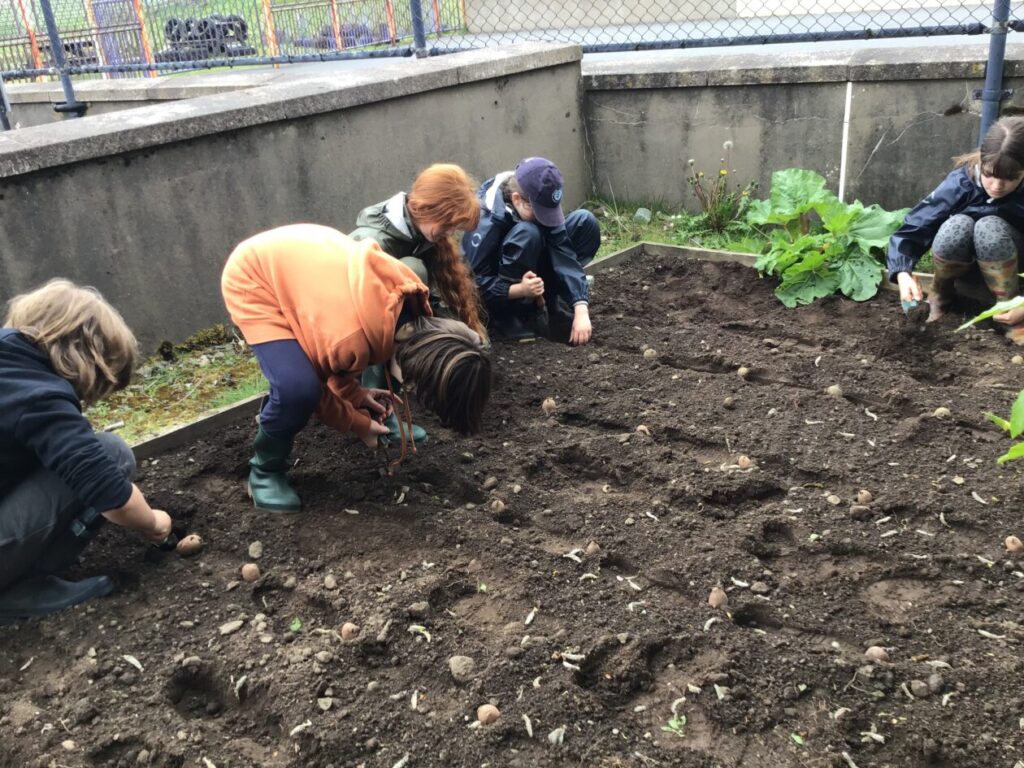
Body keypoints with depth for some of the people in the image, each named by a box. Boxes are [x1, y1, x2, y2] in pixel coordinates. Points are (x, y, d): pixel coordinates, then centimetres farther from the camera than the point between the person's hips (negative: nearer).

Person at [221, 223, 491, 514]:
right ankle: (264, 471, 3)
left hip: (293, 255, 8)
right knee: (297, 389, -23)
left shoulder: (410, 294, -14)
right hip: (251, 279, -8)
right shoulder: (351, 340, -38)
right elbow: (312, 380, -15)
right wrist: (359, 424, -3)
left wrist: (356, 393, 1)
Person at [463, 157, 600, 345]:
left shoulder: (540, 203, -15)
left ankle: (548, 303, -8)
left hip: (529, 274, 6)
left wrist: (581, 309, -31)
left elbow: (563, 253, -22)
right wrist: (518, 289, -44)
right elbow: (475, 281, -28)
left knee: (585, 222, -11)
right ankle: (506, 316, -19)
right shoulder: (487, 218, -30)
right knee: (527, 234, -36)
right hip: (498, 296, -6)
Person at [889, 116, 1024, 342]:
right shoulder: (961, 182, -26)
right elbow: (912, 229, -28)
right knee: (957, 225, -34)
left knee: (990, 227, -35)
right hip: (963, 261, 1)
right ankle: (940, 294, -6)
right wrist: (903, 273, -47)